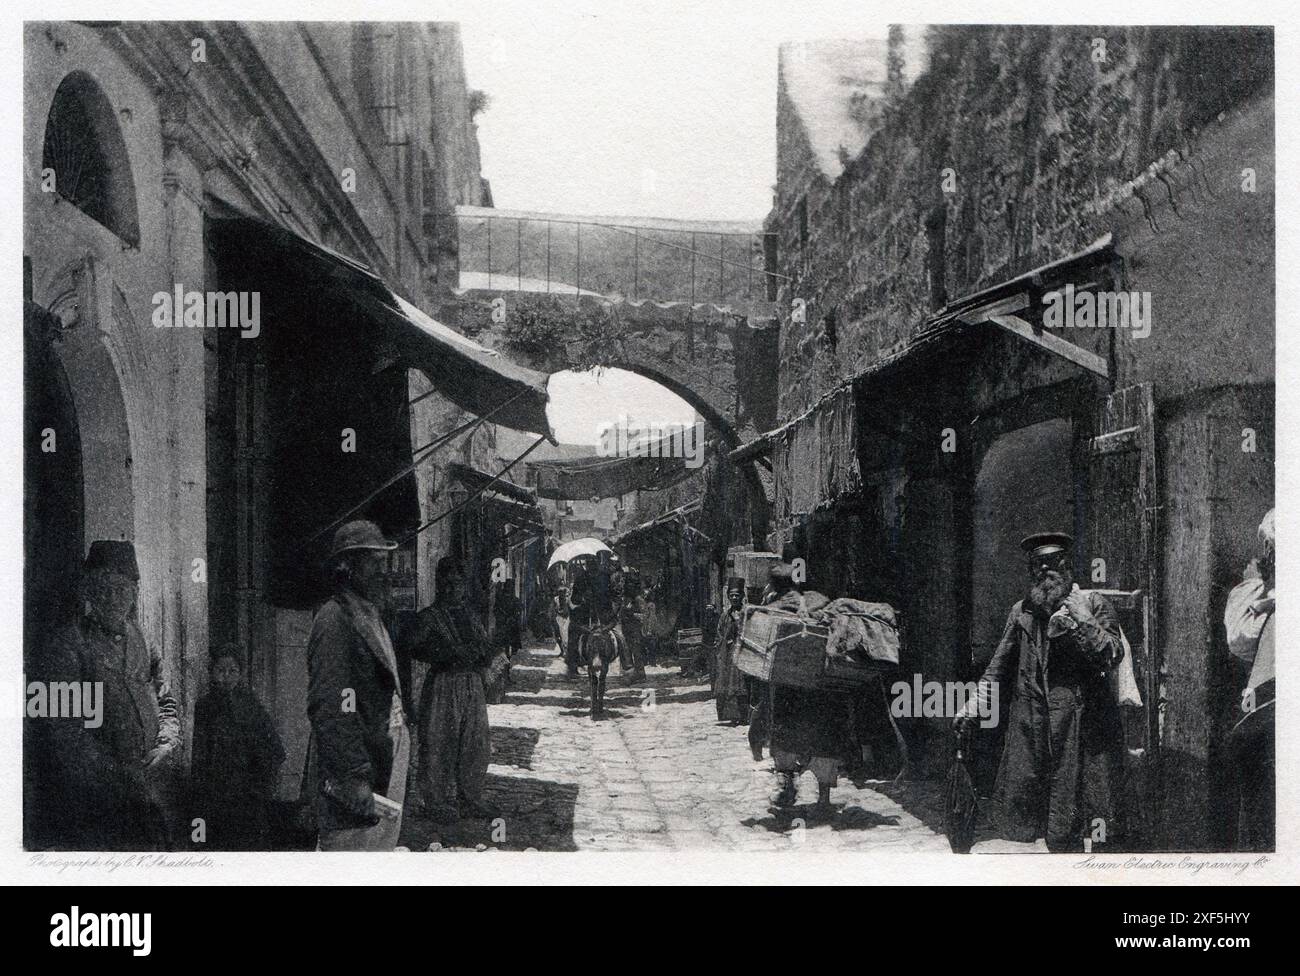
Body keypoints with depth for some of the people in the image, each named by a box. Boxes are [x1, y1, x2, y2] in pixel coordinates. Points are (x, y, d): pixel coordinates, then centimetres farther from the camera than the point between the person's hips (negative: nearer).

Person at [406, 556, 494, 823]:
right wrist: (453, 653, -19)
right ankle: (438, 803, 2)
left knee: (476, 744, 4)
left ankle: (468, 799, 14)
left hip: (473, 684, 5)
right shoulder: (429, 616, 0)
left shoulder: (471, 614, 17)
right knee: (440, 745, -5)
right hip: (442, 684, -5)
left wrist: (474, 653, -5)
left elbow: (488, 647, 18)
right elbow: (417, 649, -10)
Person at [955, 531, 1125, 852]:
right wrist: (976, 702, 14)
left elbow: (1113, 655, -5)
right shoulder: (1021, 611, 17)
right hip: (1030, 724, 4)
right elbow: (1001, 663, 22)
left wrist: (1082, 621, -15)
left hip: (1080, 719, -4)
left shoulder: (1093, 604, 5)